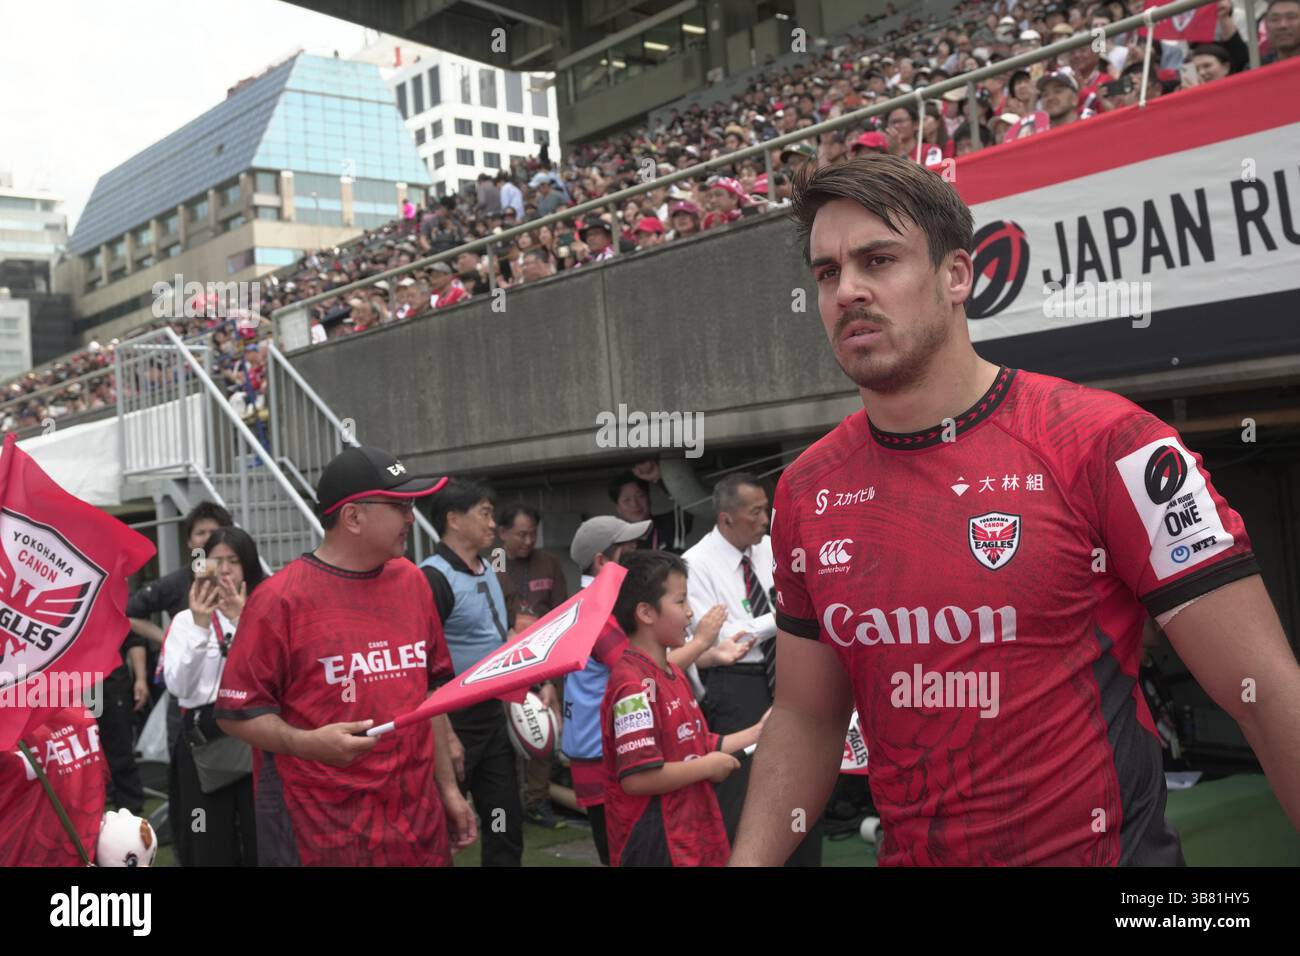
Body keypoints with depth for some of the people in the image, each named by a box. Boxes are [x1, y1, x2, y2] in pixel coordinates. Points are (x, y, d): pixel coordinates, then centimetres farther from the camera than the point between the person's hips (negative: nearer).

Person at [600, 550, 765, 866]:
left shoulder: (674, 674, 11)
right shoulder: (635, 686, -20)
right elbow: (637, 778, -26)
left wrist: (756, 732, 13)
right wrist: (708, 767, -15)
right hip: (655, 846, -9)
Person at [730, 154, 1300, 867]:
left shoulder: (1102, 445, -16)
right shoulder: (804, 492, -2)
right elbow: (805, 717, 6)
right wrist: (748, 860, -5)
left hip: (1107, 849, -4)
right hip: (906, 850, 5)